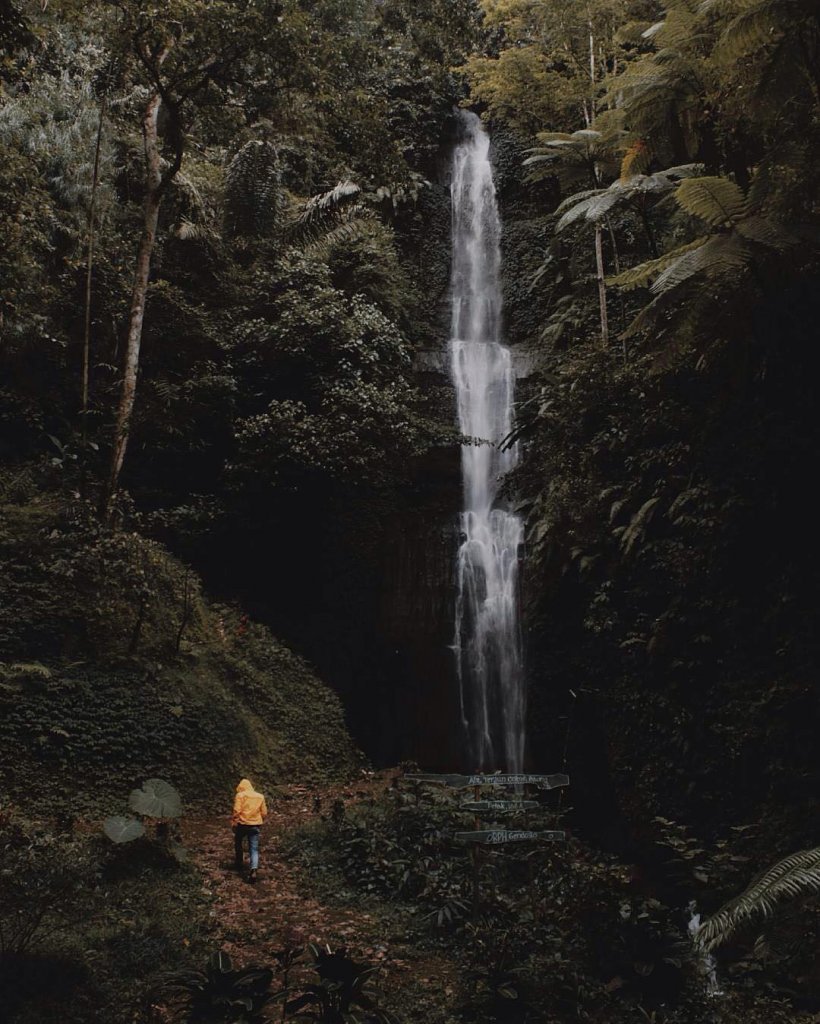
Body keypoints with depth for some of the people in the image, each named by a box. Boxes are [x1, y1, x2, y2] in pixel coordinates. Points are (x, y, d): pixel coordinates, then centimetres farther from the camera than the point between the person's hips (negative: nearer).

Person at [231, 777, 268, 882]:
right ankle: (254, 870, -21)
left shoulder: (240, 795, -3)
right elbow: (264, 813, 9)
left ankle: (240, 864, 36)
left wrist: (233, 821, -3)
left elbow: (236, 811, -15)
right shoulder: (260, 796, 10)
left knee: (238, 844, 25)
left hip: (242, 824, -2)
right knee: (254, 849, 0)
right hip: (255, 825, 2)